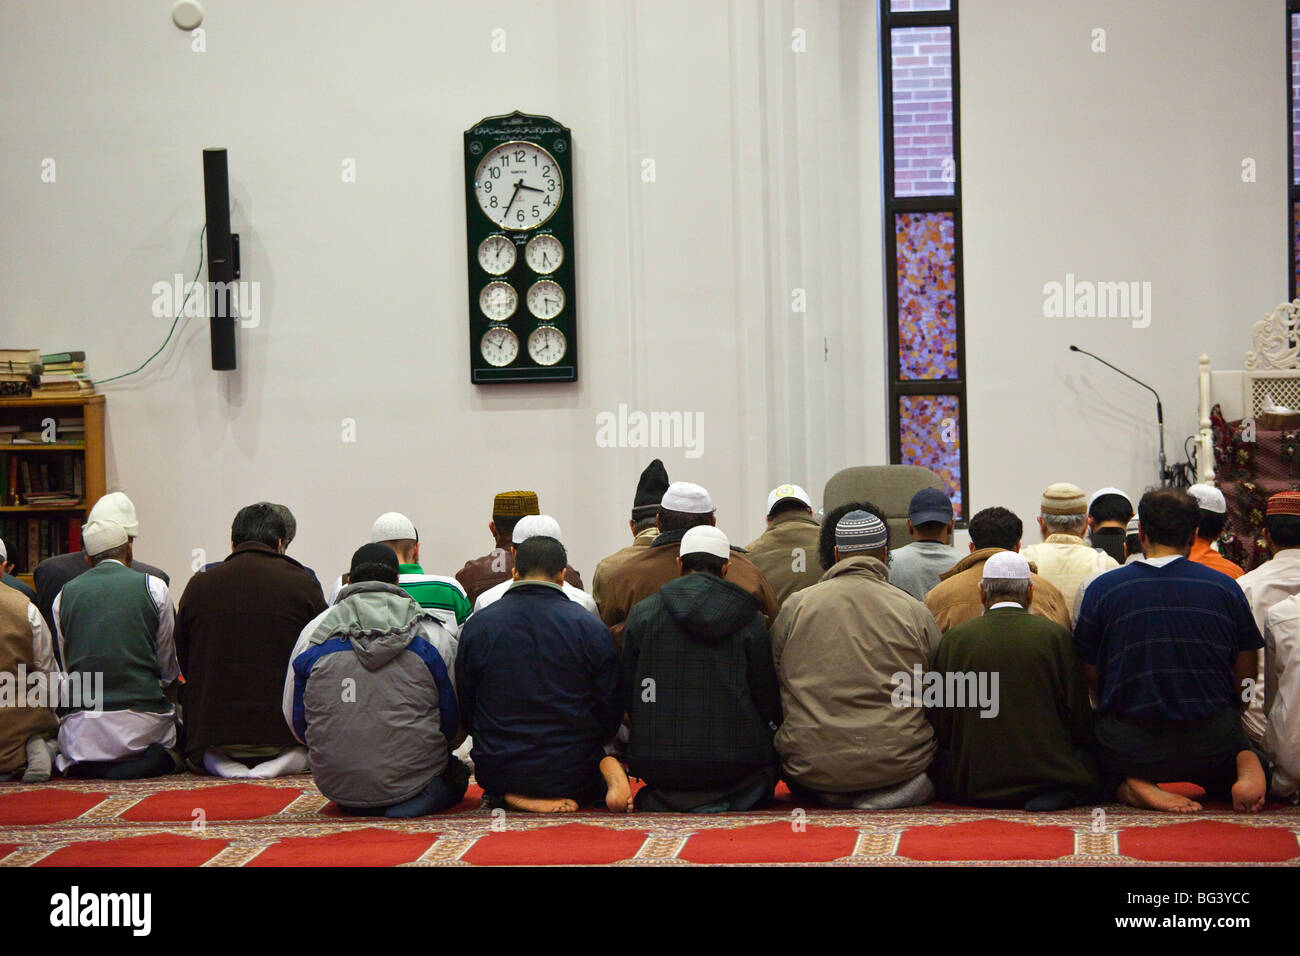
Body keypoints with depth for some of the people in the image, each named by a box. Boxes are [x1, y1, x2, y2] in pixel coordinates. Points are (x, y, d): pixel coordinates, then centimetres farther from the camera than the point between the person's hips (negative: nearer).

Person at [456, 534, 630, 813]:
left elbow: (465, 706, 5)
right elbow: (610, 710, -1)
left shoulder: (477, 625, -3)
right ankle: (607, 769, -9)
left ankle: (514, 797, -6)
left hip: (499, 771, 1)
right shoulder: (590, 626, -6)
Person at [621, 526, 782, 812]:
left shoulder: (641, 614, 3)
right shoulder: (751, 620, 0)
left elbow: (627, 695, 6)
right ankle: (730, 800, -10)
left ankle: (661, 801, -6)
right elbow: (767, 700, 3)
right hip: (734, 762, -2)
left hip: (656, 762, 3)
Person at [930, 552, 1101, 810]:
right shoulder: (1057, 636, -1)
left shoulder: (954, 638, 0)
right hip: (1047, 774, -1)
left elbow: (939, 722, 2)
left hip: (971, 782, 1)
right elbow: (1079, 719, 2)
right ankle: (1057, 795, -11)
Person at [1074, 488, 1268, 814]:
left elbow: (1091, 676, 4)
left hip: (1130, 748, -1)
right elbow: (1246, 677, 7)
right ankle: (1247, 767, -4)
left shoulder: (1102, 588, -3)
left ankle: (1131, 785, -5)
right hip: (1213, 741, 1)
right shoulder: (1226, 588, 1)